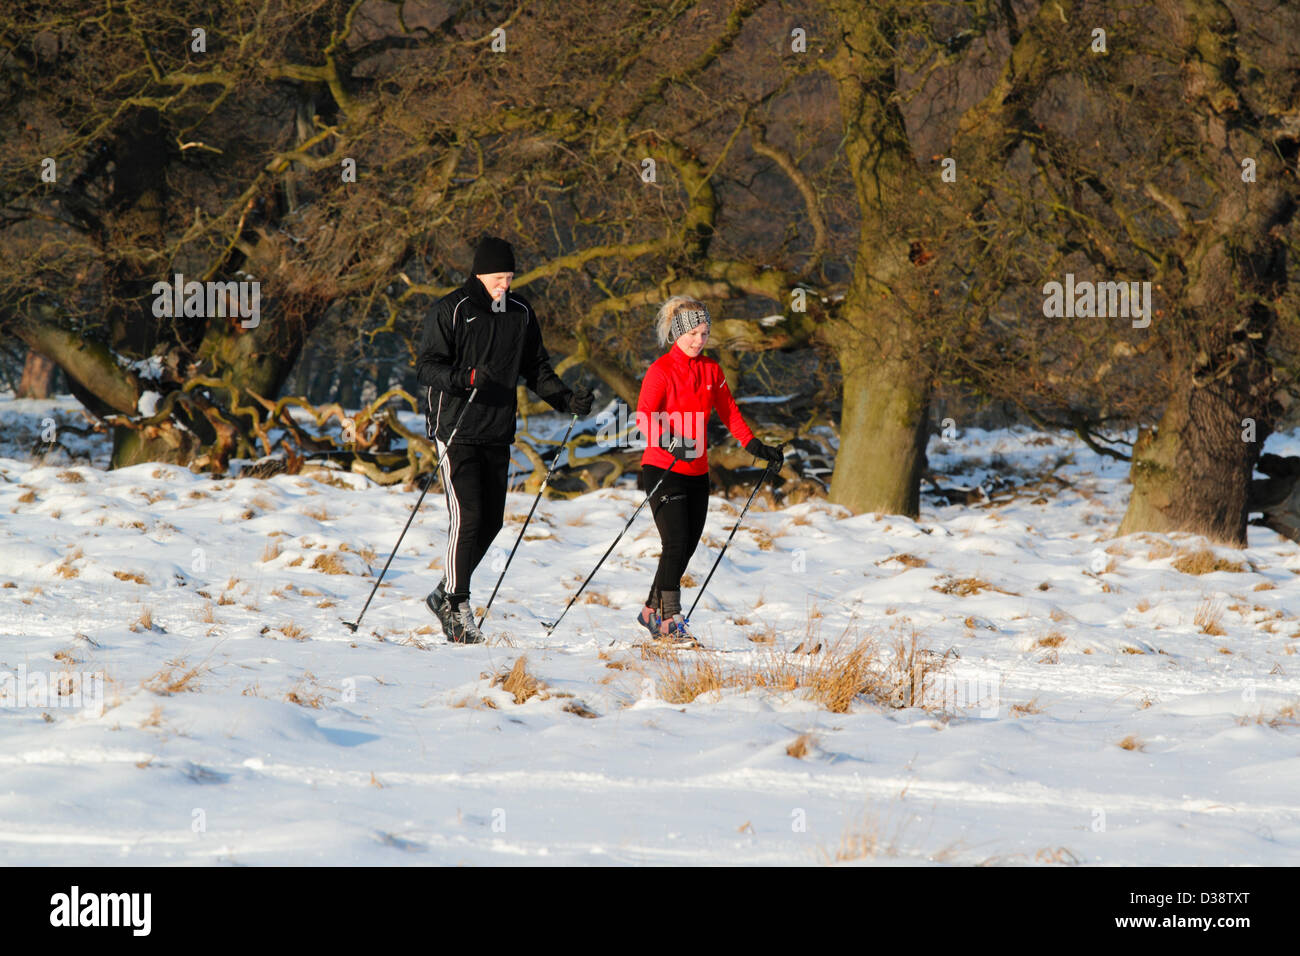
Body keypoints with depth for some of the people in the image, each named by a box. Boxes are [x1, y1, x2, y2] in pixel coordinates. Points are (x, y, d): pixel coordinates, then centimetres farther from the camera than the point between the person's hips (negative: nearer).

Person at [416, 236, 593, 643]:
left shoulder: (520, 313, 10)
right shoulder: (450, 311, -7)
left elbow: (536, 367, 18)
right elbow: (427, 366, -11)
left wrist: (566, 398, 2)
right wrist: (465, 377, -30)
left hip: (498, 435, 6)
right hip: (457, 431, -6)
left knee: (491, 520, 6)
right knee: (467, 517, -13)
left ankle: (446, 594, 21)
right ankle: (456, 607, -4)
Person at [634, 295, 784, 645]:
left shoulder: (711, 370, 10)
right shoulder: (661, 371, -10)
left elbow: (729, 413, 15)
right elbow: (644, 417, -19)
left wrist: (756, 447, 6)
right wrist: (671, 444, -35)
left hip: (697, 472, 6)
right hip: (662, 469, -6)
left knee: (687, 548, 7)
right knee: (676, 543, -15)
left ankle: (652, 612, 22)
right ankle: (670, 621, -12)